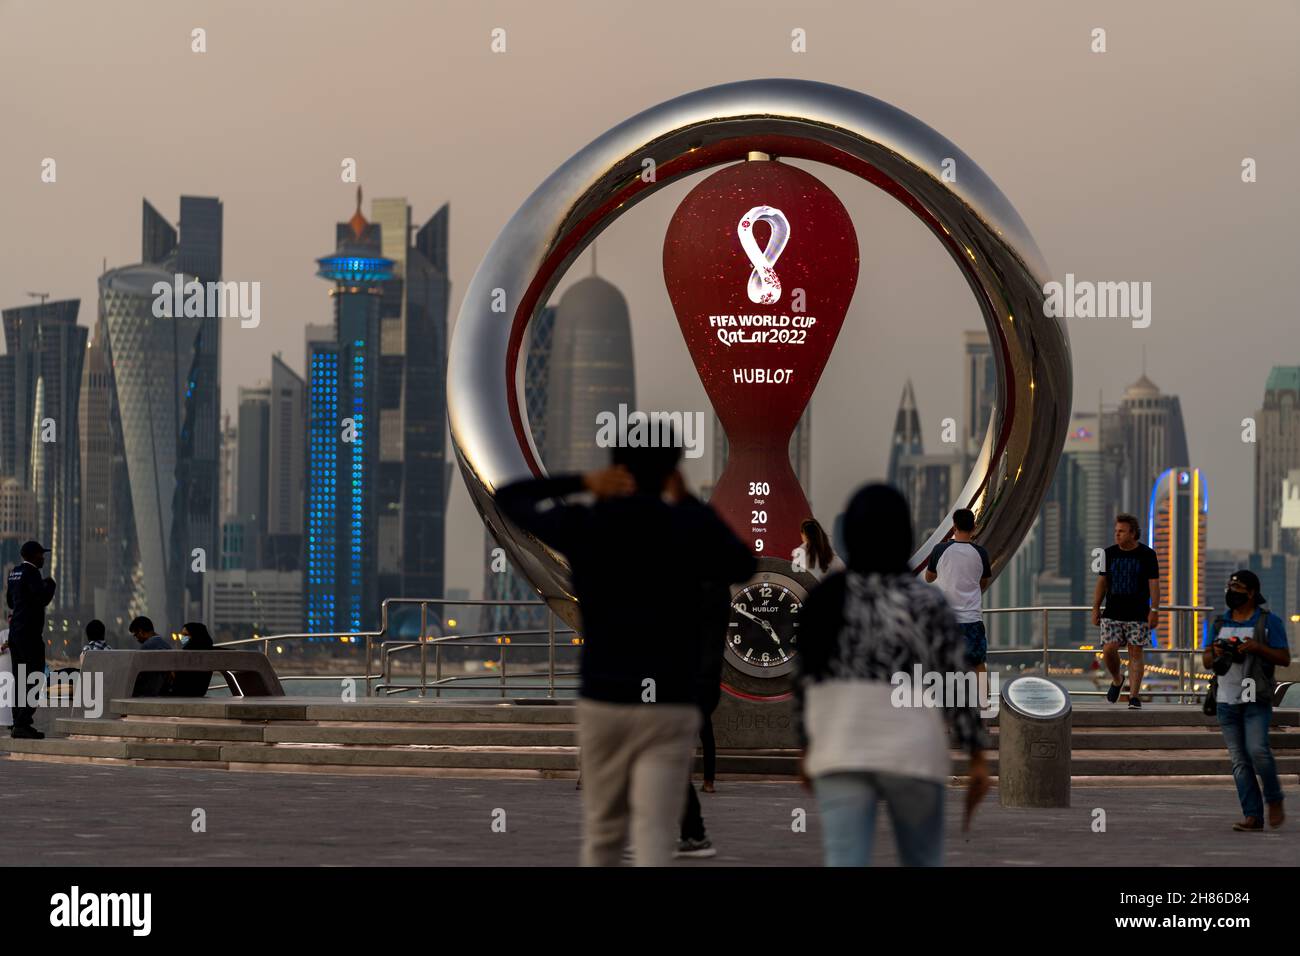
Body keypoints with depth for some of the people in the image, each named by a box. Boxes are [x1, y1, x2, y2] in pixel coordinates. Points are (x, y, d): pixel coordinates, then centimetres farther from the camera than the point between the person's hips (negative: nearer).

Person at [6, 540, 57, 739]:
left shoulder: (15, 573, 14)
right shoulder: (31, 573, -13)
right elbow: (43, 598, -21)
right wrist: (49, 584, -2)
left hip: (15, 631, 9)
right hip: (29, 633, -9)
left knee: (19, 680, 11)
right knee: (34, 679, -9)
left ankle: (19, 724, 12)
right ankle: (23, 724, -14)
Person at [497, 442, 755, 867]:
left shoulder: (581, 524, 1)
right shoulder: (690, 526, -4)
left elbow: (508, 497, 17)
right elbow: (743, 566, 16)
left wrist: (581, 482, 12)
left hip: (601, 702, 2)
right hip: (669, 707, -2)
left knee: (602, 833, 17)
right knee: (654, 841, -9)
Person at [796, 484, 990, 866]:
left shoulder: (824, 598, 3)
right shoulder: (927, 603, -4)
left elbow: (806, 680, 8)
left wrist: (807, 748, 19)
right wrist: (977, 756, 1)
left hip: (840, 752, 1)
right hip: (912, 755, -1)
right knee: (923, 863, 16)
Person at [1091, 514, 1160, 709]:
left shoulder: (1147, 555, -2)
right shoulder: (1110, 553, 7)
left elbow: (1154, 584, -4)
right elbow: (1102, 582, 11)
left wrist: (1154, 610, -12)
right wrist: (1095, 608, 7)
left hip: (1138, 614, -3)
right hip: (1112, 613, 3)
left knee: (1135, 653, -3)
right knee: (1108, 650, -9)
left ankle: (1134, 695, -1)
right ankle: (1116, 680, 19)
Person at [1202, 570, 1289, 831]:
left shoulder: (1269, 622, -1)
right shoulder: (1220, 622, 14)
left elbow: (1284, 658, -2)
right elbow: (1206, 661, 15)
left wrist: (1257, 647, -17)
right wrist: (1215, 653, -9)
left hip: (1256, 699, -5)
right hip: (1227, 700, 5)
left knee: (1257, 749, -20)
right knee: (1239, 760, 1)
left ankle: (1274, 800, 3)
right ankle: (1253, 816, 3)